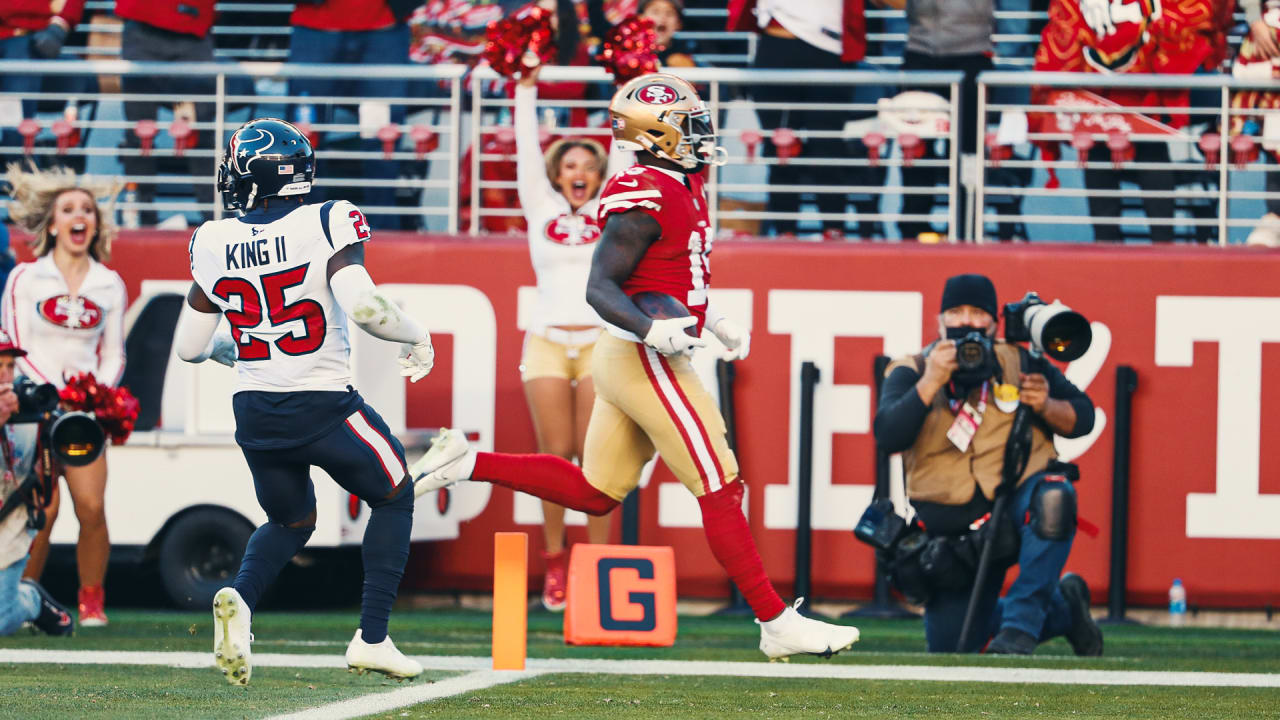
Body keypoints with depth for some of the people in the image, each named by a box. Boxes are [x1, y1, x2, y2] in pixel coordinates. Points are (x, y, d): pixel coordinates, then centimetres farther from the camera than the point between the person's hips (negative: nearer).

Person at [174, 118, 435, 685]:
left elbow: (190, 346, 7)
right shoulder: (325, 225, -13)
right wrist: (417, 338, -7)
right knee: (393, 497, 21)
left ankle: (240, 598, -6)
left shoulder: (215, 244, 0)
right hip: (323, 406, -4)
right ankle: (372, 638, 11)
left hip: (254, 413, 4)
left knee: (291, 521, 26)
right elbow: (362, 306, -26)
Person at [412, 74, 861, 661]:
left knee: (594, 493, 15)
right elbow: (600, 288, -20)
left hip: (631, 357, 10)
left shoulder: (682, 185, 13)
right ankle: (776, 623, -4)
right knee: (719, 490, -6)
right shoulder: (646, 199, -18)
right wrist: (652, 330, -34)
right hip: (644, 362, -10)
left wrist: (715, 323, 24)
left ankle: (465, 463, 15)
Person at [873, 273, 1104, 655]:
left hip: (1019, 497, -2)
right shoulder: (911, 372, -1)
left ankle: (1021, 624, -27)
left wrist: (1046, 406, -14)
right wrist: (931, 382, -27)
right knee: (950, 645, 0)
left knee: (1052, 499, -39)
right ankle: (1062, 609, 25)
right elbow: (887, 437, -18)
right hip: (956, 525, 2)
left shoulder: (1020, 363, 1)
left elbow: (1082, 417, 7)